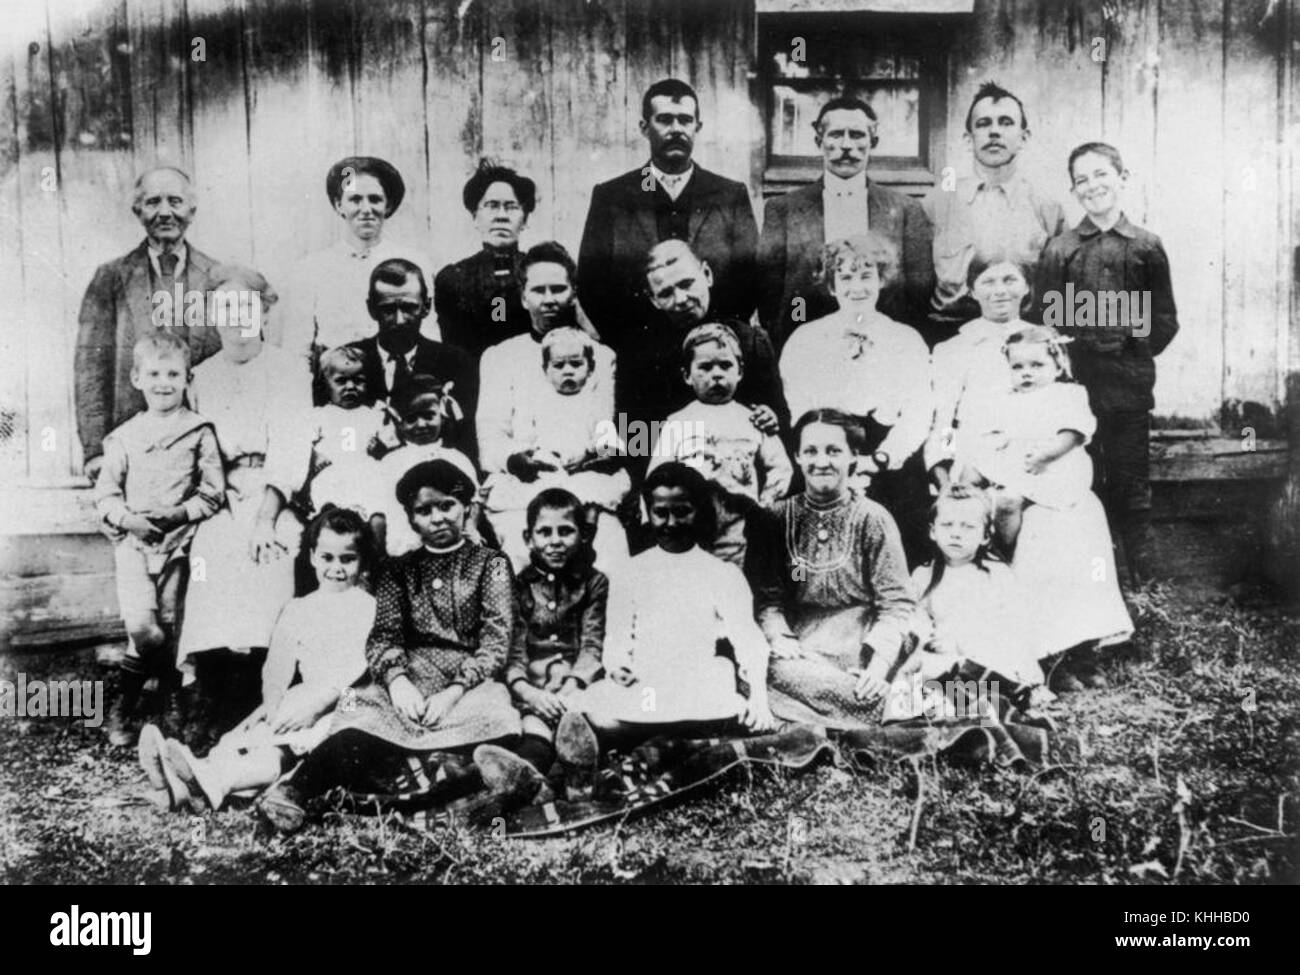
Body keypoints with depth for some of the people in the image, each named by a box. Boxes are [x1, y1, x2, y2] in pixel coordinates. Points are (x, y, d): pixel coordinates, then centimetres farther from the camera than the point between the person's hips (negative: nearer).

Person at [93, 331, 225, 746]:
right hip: (132, 540, 1)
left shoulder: (200, 431, 1)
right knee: (141, 626, -17)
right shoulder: (125, 436, 6)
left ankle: (123, 706, 23)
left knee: (165, 627, 4)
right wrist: (127, 518, -11)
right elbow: (105, 492, 7)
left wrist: (180, 513, -16)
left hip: (177, 541, 0)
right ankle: (178, 689, 5)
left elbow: (213, 491, -1)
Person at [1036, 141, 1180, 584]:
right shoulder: (1061, 249, 4)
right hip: (1076, 382, 0)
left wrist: (1135, 351, -1)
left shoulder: (1146, 246, 5)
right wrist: (1069, 353, -7)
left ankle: (1143, 581, 18)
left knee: (1131, 485, 6)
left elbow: (1165, 321, 8)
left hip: (1130, 385, 0)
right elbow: (1045, 317, 4)